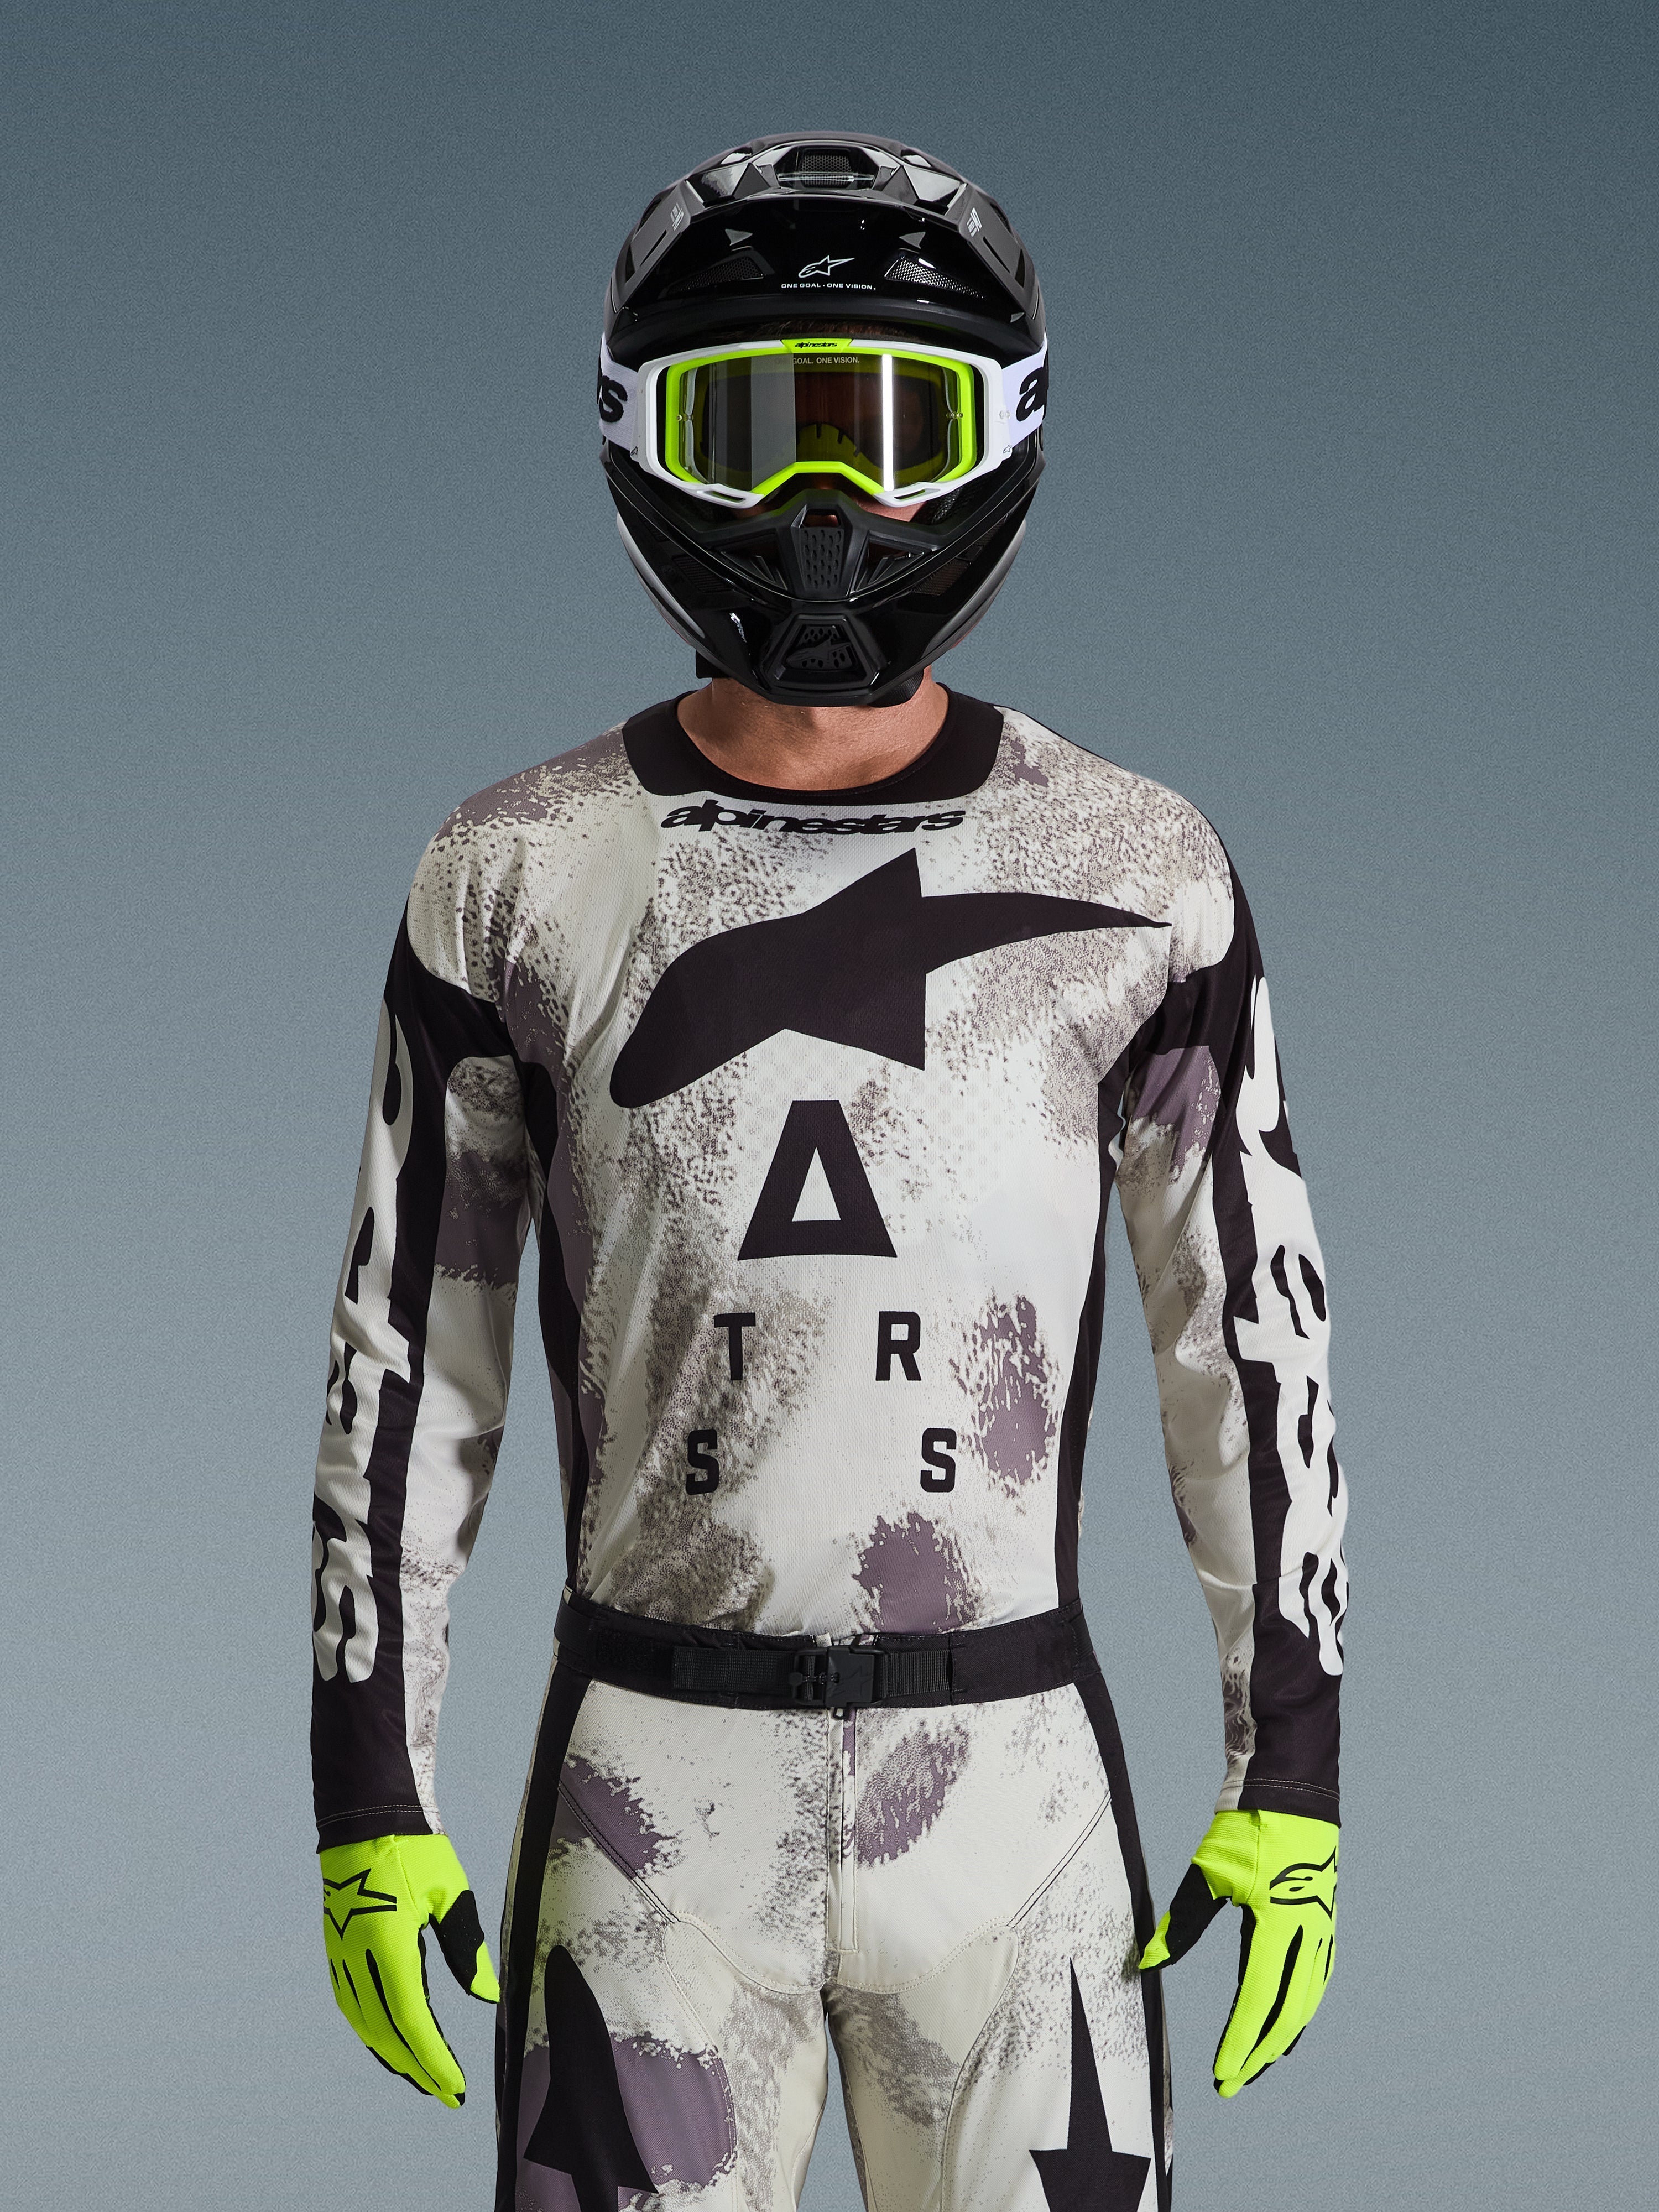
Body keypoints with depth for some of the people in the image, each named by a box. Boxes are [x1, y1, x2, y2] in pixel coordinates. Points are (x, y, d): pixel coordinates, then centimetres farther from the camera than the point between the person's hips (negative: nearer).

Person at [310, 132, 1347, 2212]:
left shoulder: (1134, 875, -1)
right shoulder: (519, 879, -1)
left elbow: (1252, 1337, 4)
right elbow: (407, 1356, 3)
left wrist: (1293, 1788, 1)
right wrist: (368, 1810, 0)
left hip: (1017, 1792, 1)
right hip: (654, 1803, 0)